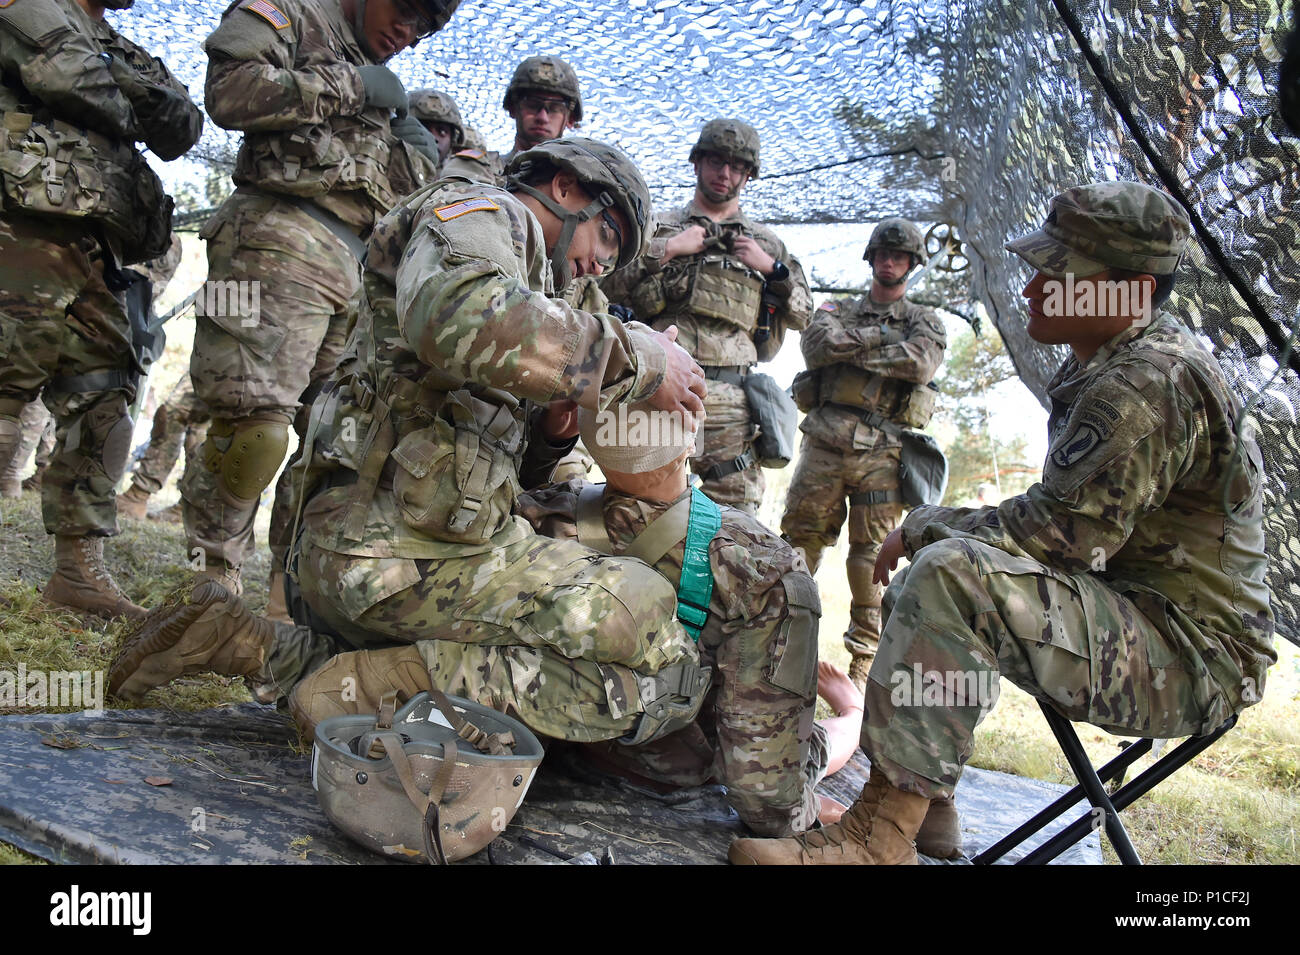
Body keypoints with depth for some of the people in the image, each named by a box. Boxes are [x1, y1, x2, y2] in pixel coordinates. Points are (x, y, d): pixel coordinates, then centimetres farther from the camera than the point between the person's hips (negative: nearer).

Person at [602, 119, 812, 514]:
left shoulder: (765, 242, 20)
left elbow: (802, 314, 18)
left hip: (730, 402, 1)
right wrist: (667, 250, -3)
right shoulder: (658, 228, 15)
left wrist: (772, 268, 3)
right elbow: (606, 284, 4)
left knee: (736, 510, -2)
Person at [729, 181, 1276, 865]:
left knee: (951, 573, -32)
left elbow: (1064, 535, -26)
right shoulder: (1103, 366, 11)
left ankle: (878, 840, -26)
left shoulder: (1152, 383, -21)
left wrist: (923, 526, -12)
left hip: (1189, 655, -11)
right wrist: (929, 535, 6)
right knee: (915, 590, 18)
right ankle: (924, 806, 14)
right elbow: (1079, 526, 17)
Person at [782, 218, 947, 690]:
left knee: (872, 557, -1)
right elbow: (818, 344, -6)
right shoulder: (838, 310, 17)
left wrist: (853, 350, -5)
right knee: (800, 543, 2)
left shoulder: (925, 321, 15)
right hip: (824, 443, 1)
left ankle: (864, 660, 8)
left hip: (882, 452, -1)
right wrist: (883, 337, -6)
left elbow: (922, 363, -8)